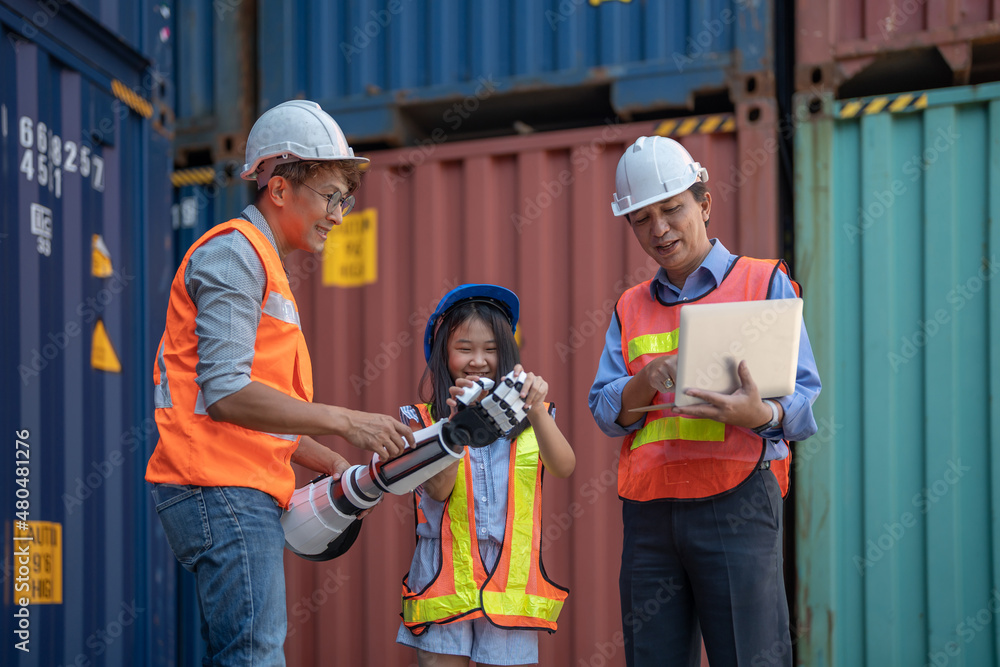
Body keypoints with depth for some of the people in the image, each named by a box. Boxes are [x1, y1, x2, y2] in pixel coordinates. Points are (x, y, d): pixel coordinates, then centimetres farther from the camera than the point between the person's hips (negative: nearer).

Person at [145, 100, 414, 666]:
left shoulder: (266, 265, 25)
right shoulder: (234, 252, -8)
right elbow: (225, 394, -19)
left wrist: (332, 464, 16)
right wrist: (343, 422, -18)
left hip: (247, 492, 10)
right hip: (221, 489, -10)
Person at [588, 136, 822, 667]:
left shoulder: (764, 282, 8)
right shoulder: (631, 308, 20)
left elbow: (805, 397, 0)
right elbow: (606, 413, 11)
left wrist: (759, 414, -23)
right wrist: (649, 379, -11)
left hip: (735, 502, -4)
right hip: (648, 509, 4)